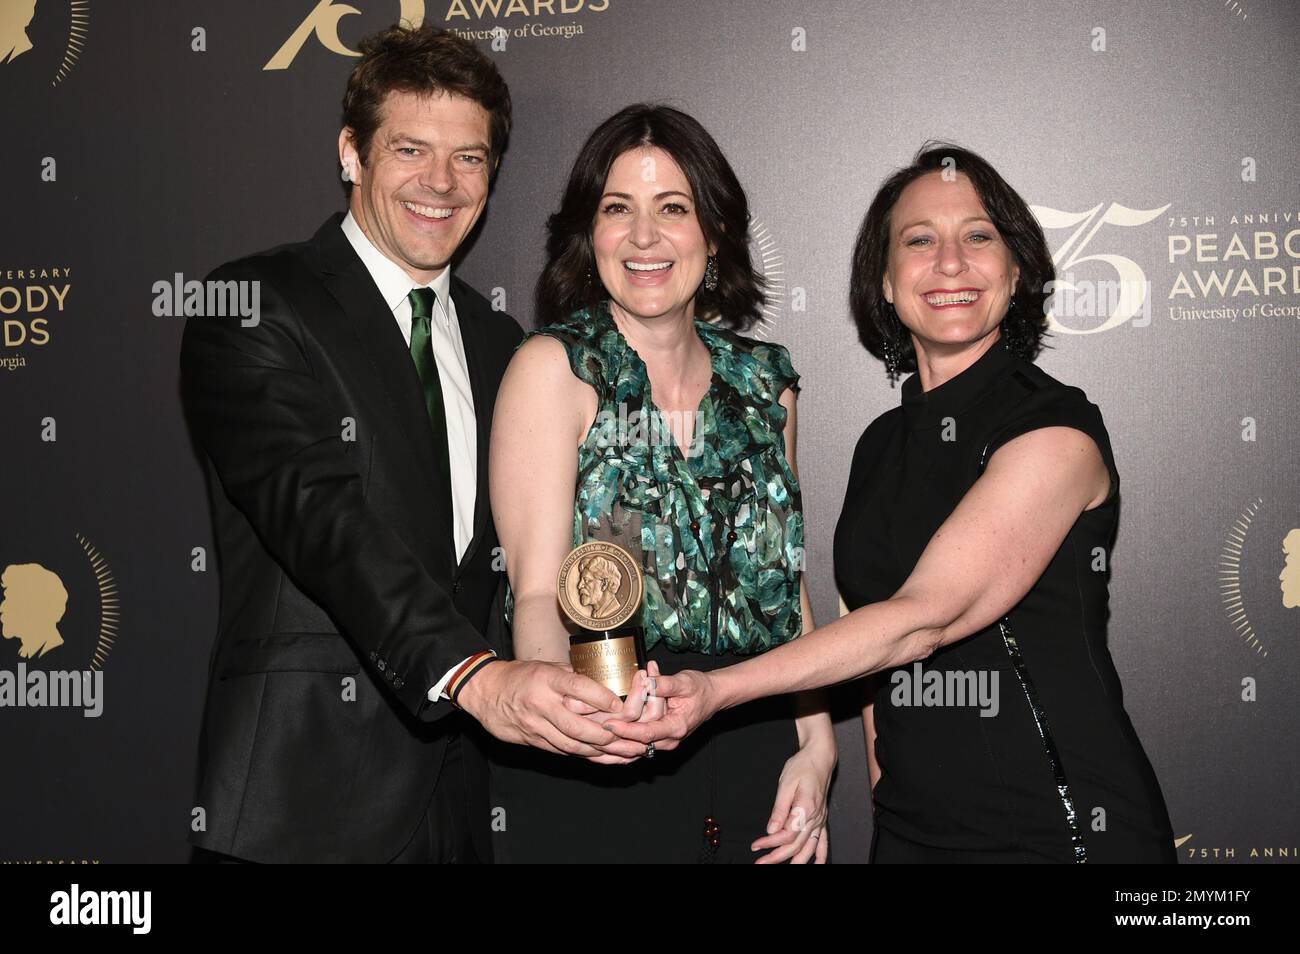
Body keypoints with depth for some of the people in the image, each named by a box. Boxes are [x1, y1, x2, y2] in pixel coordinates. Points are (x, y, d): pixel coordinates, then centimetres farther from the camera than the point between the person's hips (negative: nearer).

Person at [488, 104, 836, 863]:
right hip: (591, 784, -4)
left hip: (754, 765, 4)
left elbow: (789, 584, 11)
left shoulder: (766, 381, 8)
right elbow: (538, 588, -14)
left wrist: (817, 746, 0)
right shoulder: (554, 367, -6)